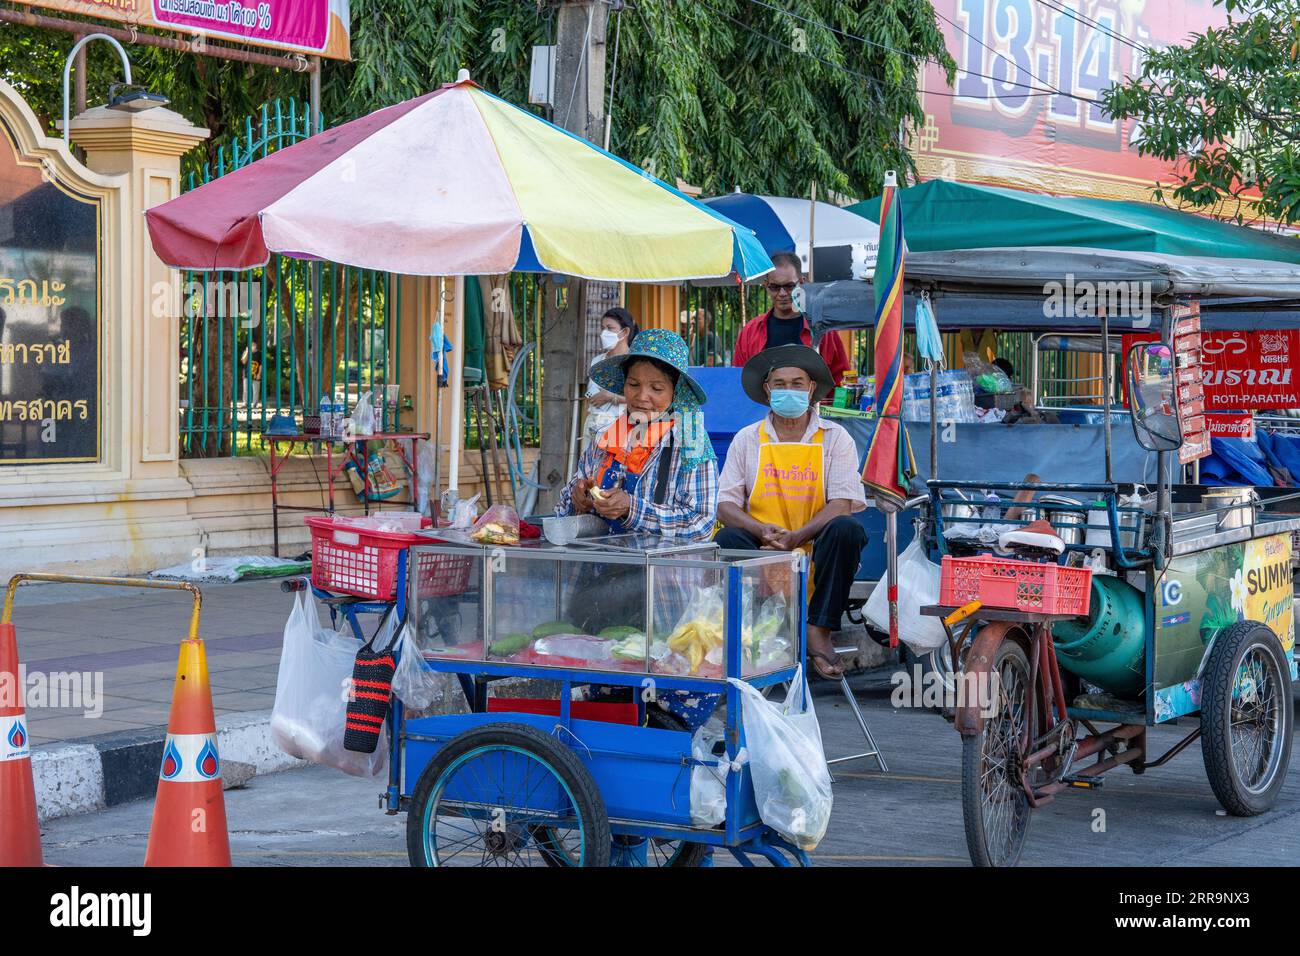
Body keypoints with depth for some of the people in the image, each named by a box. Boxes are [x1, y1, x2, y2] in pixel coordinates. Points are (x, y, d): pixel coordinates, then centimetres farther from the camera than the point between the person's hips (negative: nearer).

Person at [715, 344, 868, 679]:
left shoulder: (835, 438, 5)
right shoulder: (747, 439, 10)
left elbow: (841, 504, -7)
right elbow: (725, 505, 3)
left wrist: (796, 537, -23)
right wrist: (762, 531, -18)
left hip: (815, 548, -1)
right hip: (761, 551, 1)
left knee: (846, 529, -31)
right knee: (728, 539, -30)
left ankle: (818, 632, -25)